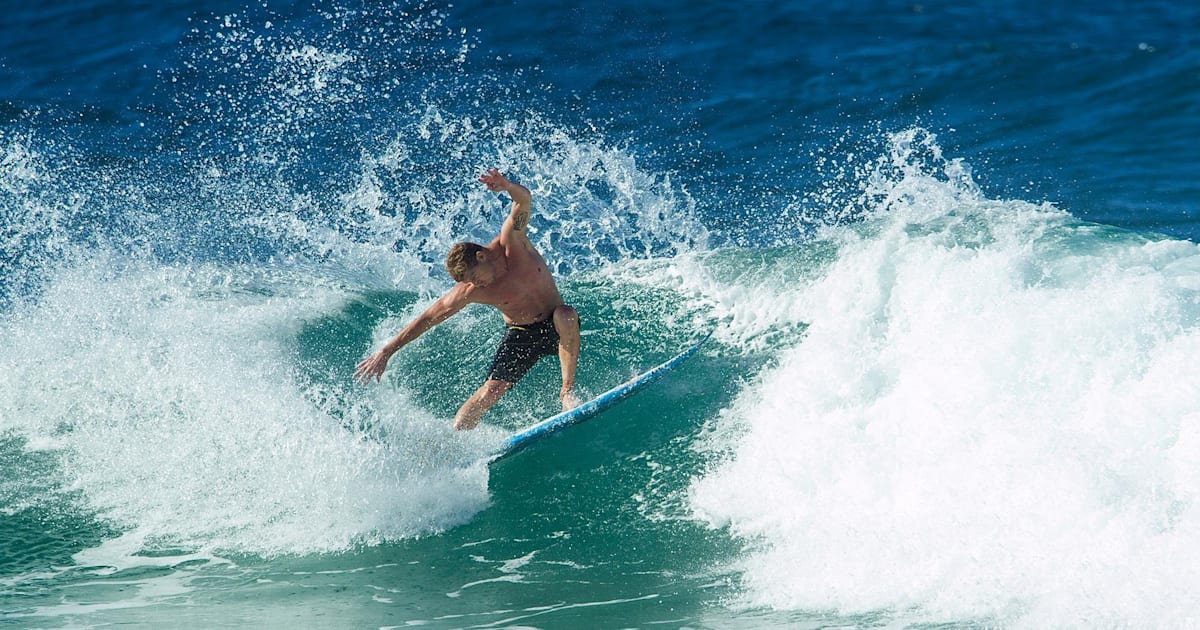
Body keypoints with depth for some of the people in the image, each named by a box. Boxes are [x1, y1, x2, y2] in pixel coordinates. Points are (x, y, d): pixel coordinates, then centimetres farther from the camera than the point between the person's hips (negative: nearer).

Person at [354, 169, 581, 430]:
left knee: (566, 315, -34)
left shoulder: (511, 241, -19)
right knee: (488, 393, -13)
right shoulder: (469, 291, -18)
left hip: (555, 328, 0)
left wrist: (507, 187, -57)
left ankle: (567, 392, -25)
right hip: (520, 336, 0)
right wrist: (386, 352, -14)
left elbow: (524, 201, -32)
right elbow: (427, 319, -12)